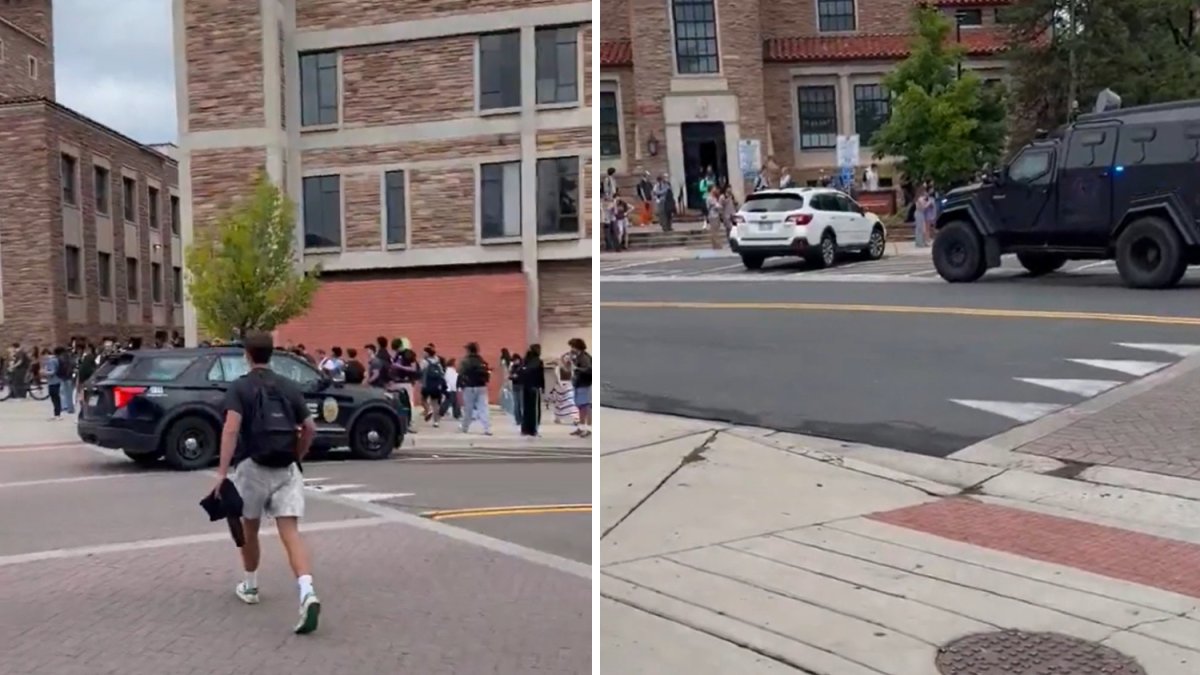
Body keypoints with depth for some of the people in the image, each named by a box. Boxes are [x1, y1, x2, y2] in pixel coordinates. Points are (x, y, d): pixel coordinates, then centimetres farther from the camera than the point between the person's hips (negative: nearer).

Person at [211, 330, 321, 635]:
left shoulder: (240, 387, -2)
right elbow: (309, 428, 11)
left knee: (249, 529, 20)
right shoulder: (289, 387, 10)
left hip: (252, 467, -2)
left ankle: (250, 587, 38)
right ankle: (307, 593, -27)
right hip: (286, 469, 2)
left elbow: (231, 429, -15)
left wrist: (222, 472, -18)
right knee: (291, 532, -7)